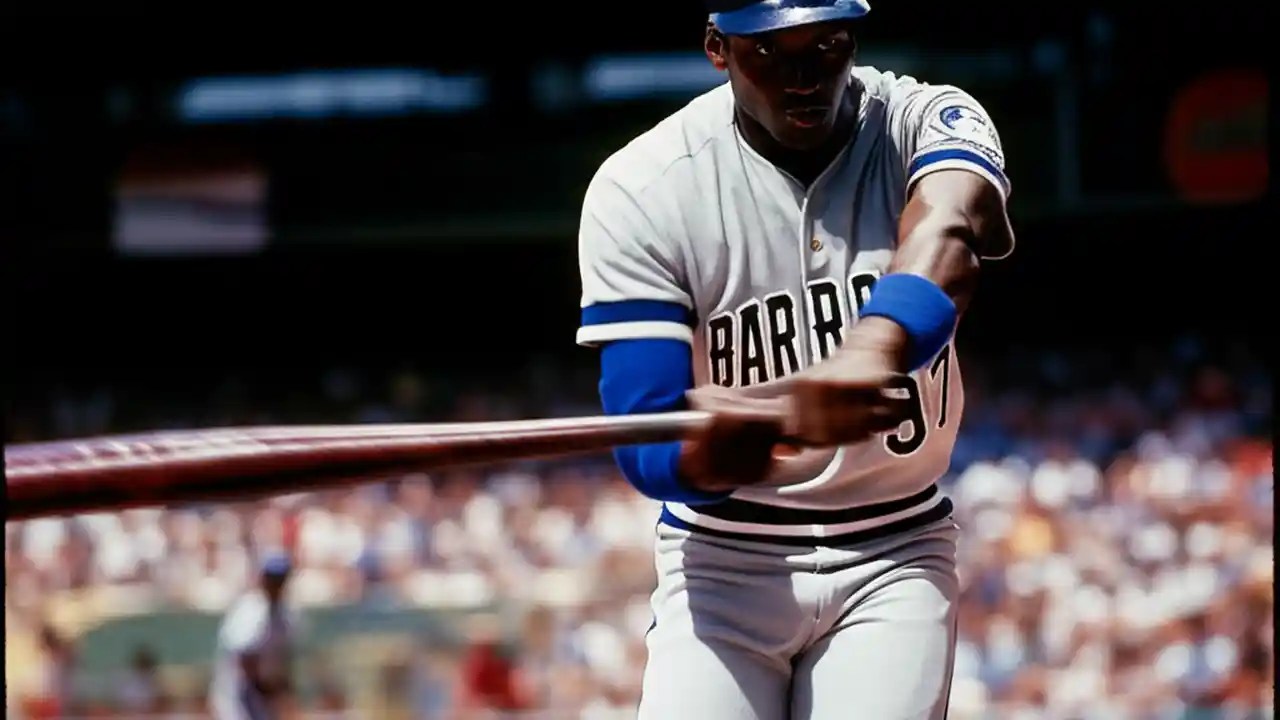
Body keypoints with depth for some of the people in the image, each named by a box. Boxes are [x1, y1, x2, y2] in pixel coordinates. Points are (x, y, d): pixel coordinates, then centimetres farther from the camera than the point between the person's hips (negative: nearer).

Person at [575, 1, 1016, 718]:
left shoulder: (925, 121, -12)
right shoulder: (640, 189, -13)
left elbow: (950, 232, -37)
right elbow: (647, 452, -18)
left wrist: (874, 348, -59)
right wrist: (711, 455, -43)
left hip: (897, 557, 0)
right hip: (723, 560, 0)